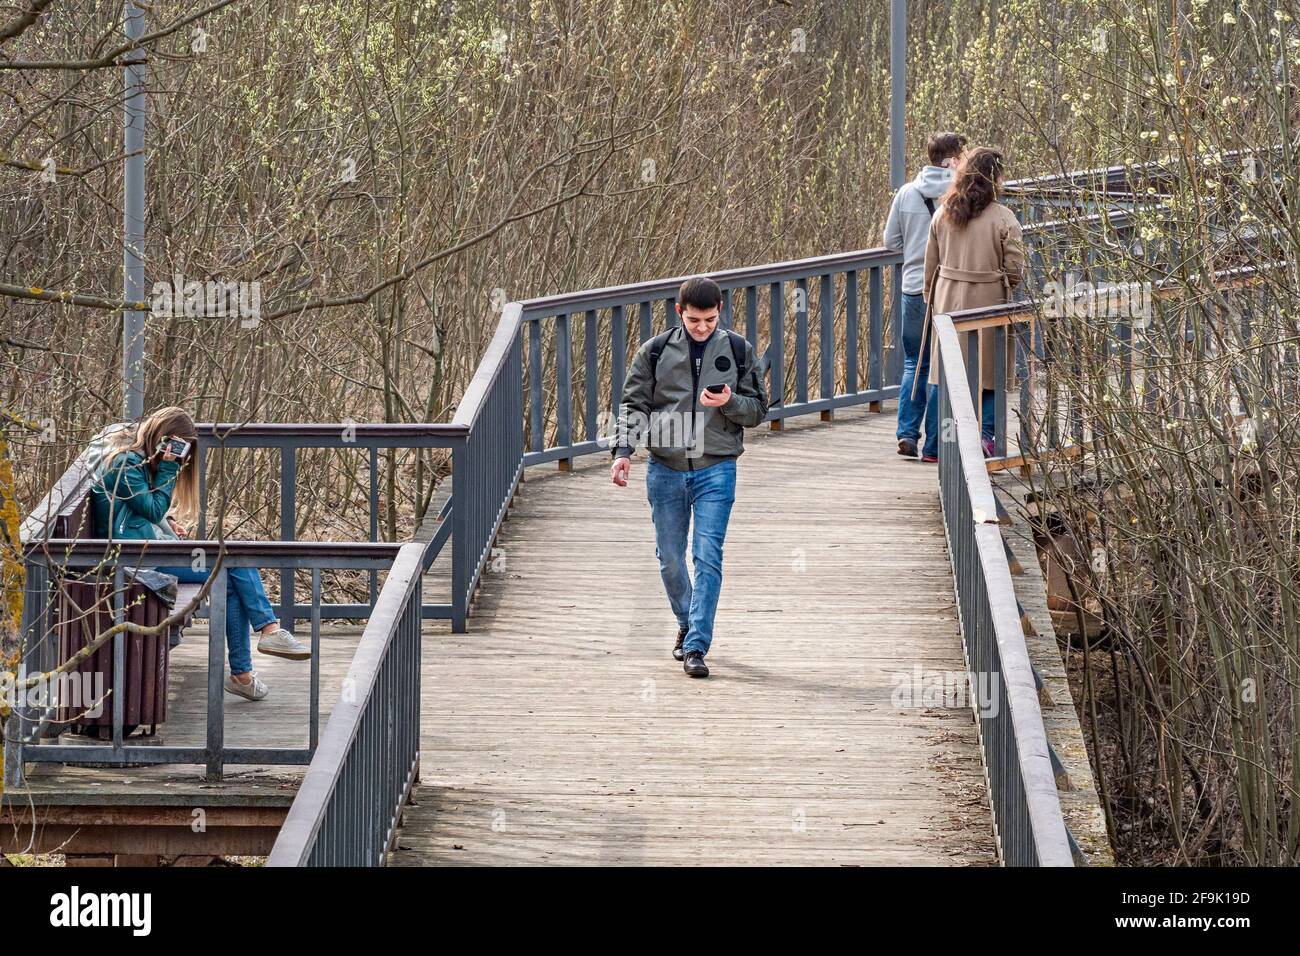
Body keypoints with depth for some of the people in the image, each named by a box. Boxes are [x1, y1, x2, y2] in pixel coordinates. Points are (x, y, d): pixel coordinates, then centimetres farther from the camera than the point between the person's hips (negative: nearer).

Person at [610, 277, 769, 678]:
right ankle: (687, 625, 33)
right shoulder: (655, 351, 2)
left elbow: (758, 410, 7)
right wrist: (623, 451, -10)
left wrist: (729, 402, -14)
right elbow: (634, 404, 4)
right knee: (670, 558, 9)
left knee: (708, 556, -11)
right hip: (665, 469, 2)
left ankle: (697, 646, -11)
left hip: (716, 468, -2)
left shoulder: (737, 351, 3)